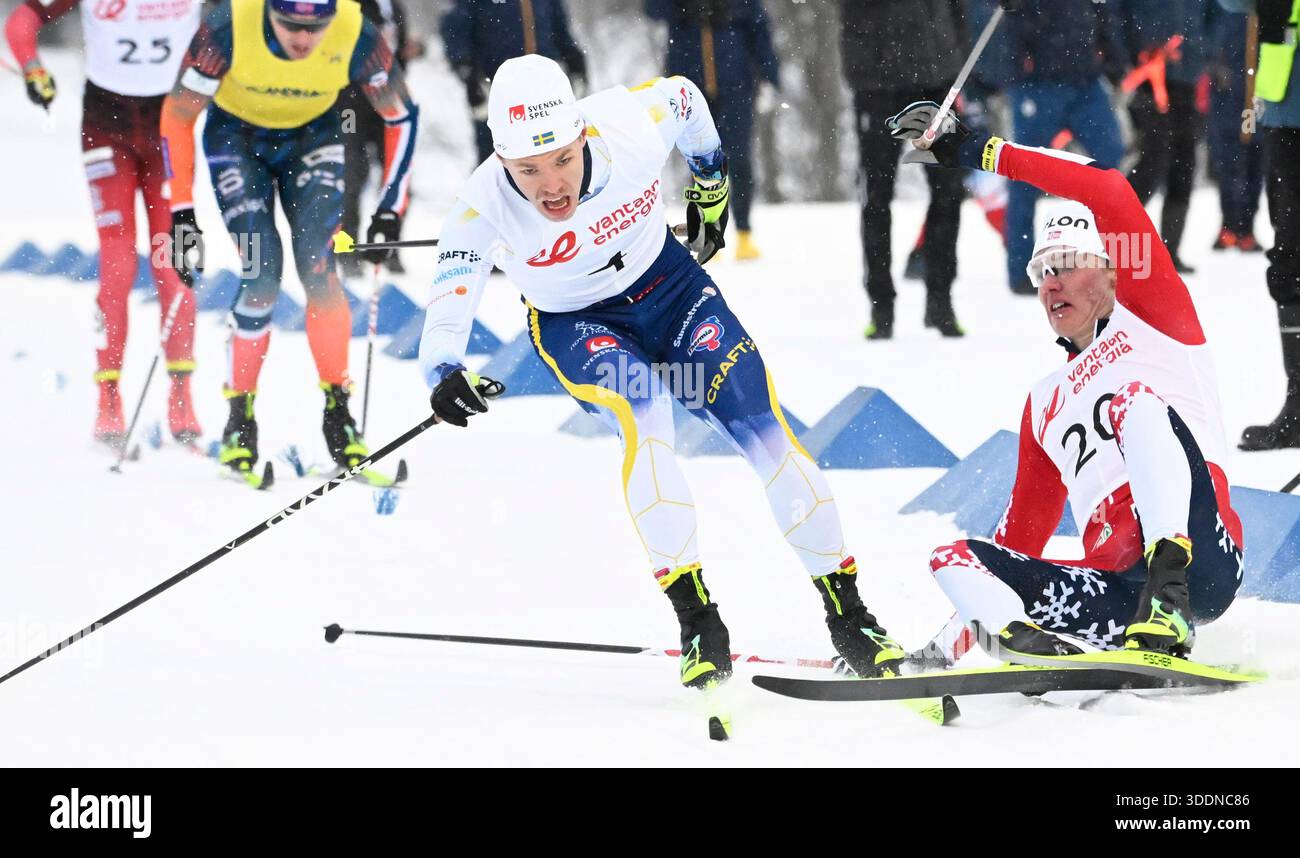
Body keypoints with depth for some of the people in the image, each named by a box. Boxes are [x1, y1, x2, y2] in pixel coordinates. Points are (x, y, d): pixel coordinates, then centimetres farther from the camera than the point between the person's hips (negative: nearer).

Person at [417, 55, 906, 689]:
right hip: (574, 324, -2)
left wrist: (711, 183, 13)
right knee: (642, 411, -32)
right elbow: (446, 310, -29)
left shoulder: (632, 125, -28)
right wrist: (445, 375, -50)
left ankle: (849, 618, 3)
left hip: (668, 284, 2)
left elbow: (684, 96, -4)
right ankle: (697, 621, -29)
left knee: (765, 433, -10)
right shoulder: (482, 207, -30)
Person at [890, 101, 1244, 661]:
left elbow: (1107, 192, 1)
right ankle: (1036, 647, -42)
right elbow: (1021, 534, 32)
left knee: (1134, 400, -27)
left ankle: (1169, 612, -45)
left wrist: (982, 152, 3)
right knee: (953, 559, -9)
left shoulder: (1147, 319, 16)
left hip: (1198, 563, -6)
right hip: (1113, 594, 6)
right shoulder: (1045, 403, 32)